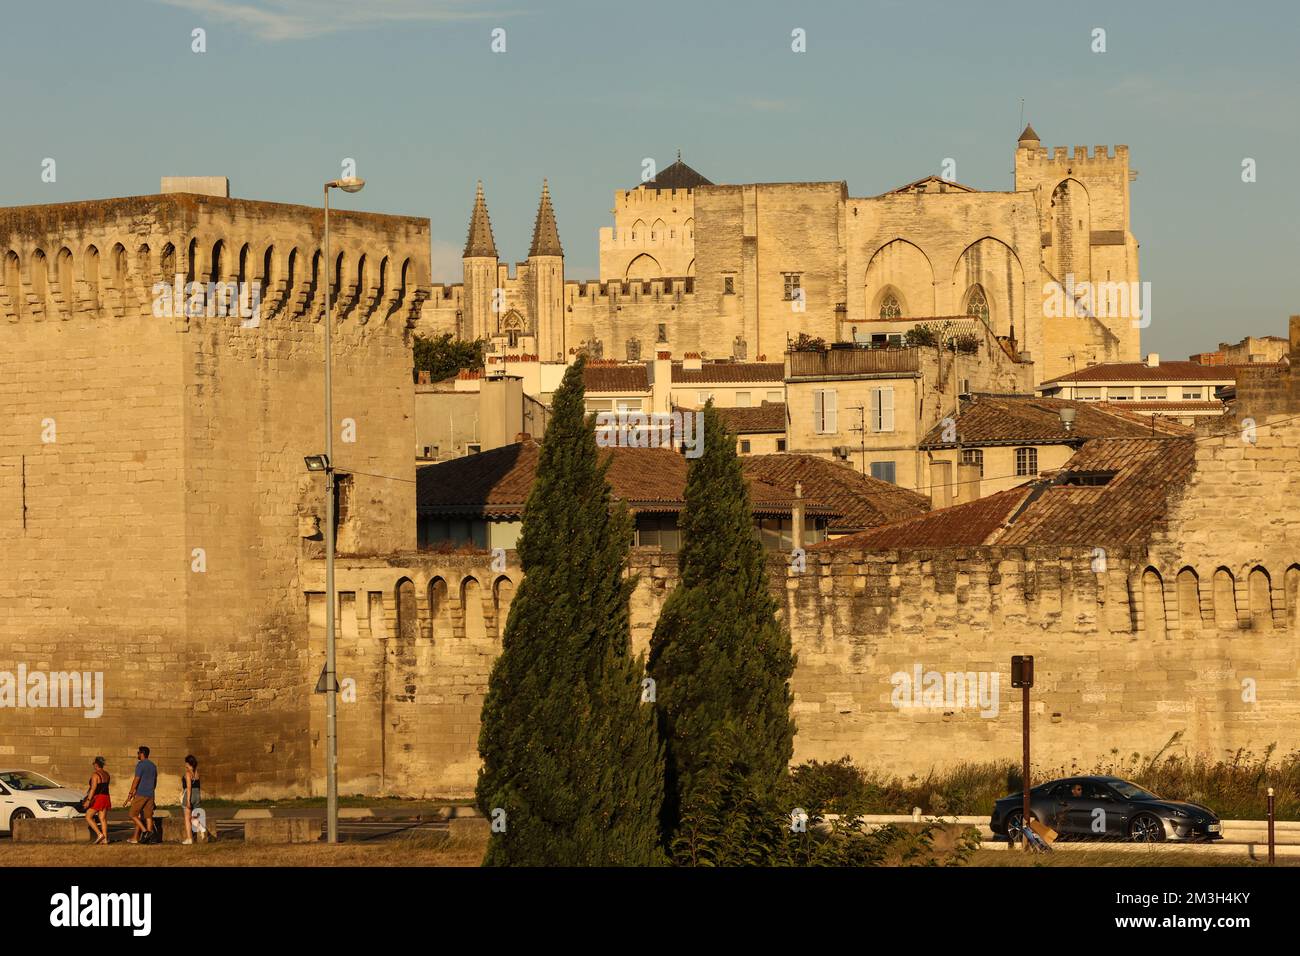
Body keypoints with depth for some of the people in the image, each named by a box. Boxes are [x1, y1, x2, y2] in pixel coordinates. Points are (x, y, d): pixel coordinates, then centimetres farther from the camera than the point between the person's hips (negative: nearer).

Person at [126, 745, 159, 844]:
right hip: (150, 795, 8)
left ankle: (145, 831, -15)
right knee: (148, 816, 5)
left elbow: (136, 780, -15)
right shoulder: (153, 765, 15)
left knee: (133, 815, -1)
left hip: (141, 794, -8)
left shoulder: (140, 765, -10)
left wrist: (131, 793, -11)